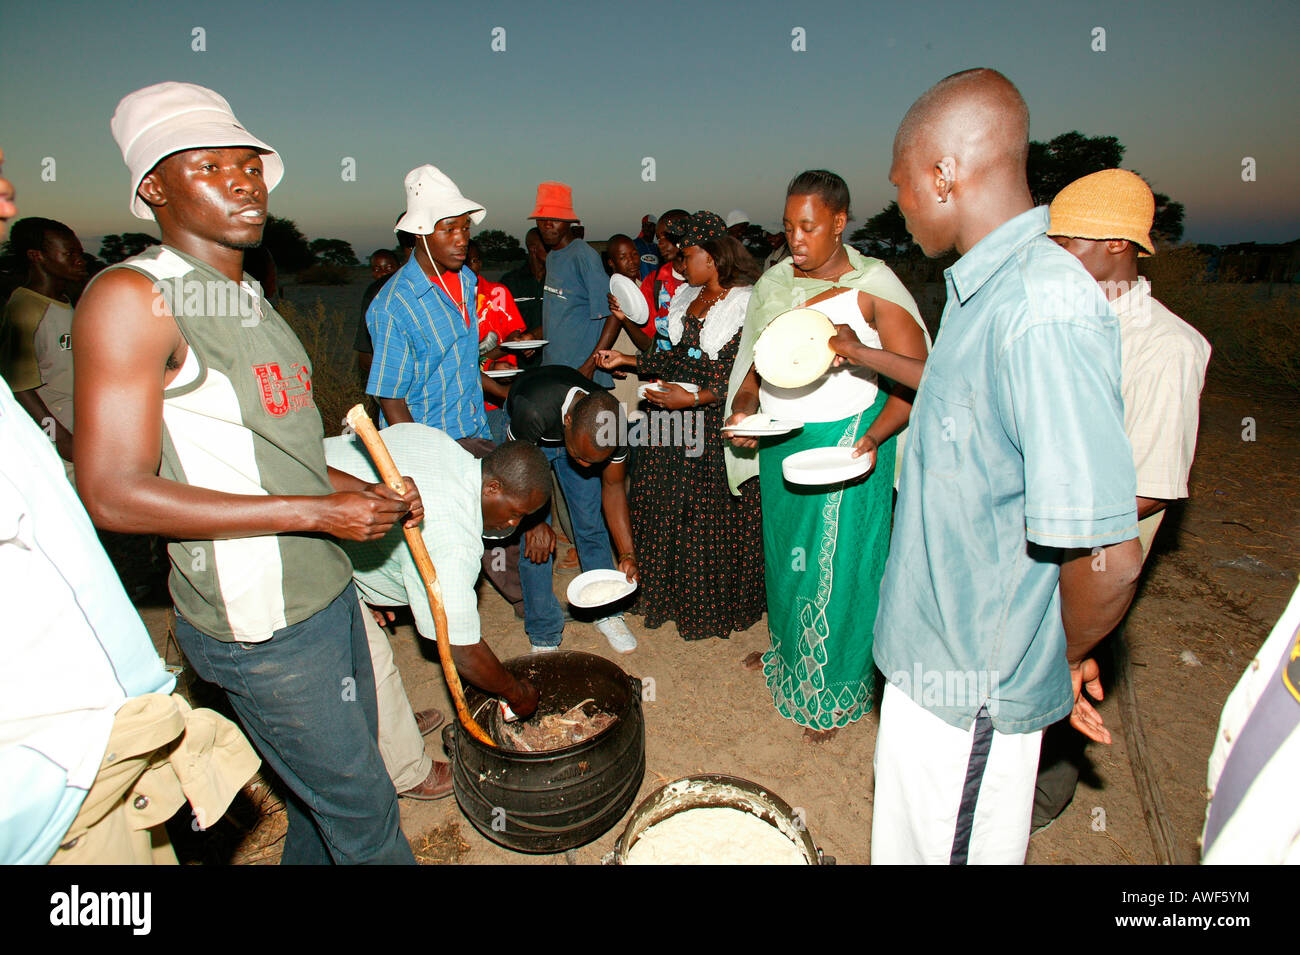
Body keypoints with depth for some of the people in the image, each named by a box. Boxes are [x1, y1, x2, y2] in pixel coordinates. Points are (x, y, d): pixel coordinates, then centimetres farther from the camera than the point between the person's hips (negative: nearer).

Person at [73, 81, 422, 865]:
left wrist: (365, 494, 3)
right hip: (258, 624, -8)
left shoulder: (250, 299, 11)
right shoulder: (130, 298, -16)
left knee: (323, 790, 24)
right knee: (362, 808, 8)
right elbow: (115, 493, -22)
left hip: (326, 592, 8)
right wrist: (317, 511, -22)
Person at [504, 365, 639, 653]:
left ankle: (606, 612, 20)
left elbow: (613, 485, -17)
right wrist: (533, 522, -27)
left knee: (591, 521, 0)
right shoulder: (534, 410, -44)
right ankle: (544, 634, 6)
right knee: (535, 538, -9)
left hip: (575, 436, 3)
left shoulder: (613, 424, -33)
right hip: (530, 439, -2)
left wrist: (628, 554, -23)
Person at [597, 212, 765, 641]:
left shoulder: (745, 304, -12)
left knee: (718, 515, 3)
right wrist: (629, 360, 10)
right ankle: (678, 593, 29)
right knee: (668, 507, 10)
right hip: (677, 421, 7)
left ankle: (720, 604, 24)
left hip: (719, 424, -7)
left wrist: (695, 398, -23)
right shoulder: (685, 298, 12)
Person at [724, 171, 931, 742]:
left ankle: (833, 693, 21)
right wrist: (743, 407, -4)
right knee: (783, 551, 19)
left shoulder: (872, 287, -11)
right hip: (778, 444, 6)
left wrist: (873, 439, -27)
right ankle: (786, 648, 43)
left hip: (845, 446, -6)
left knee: (836, 563, 3)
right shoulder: (774, 283, 6)